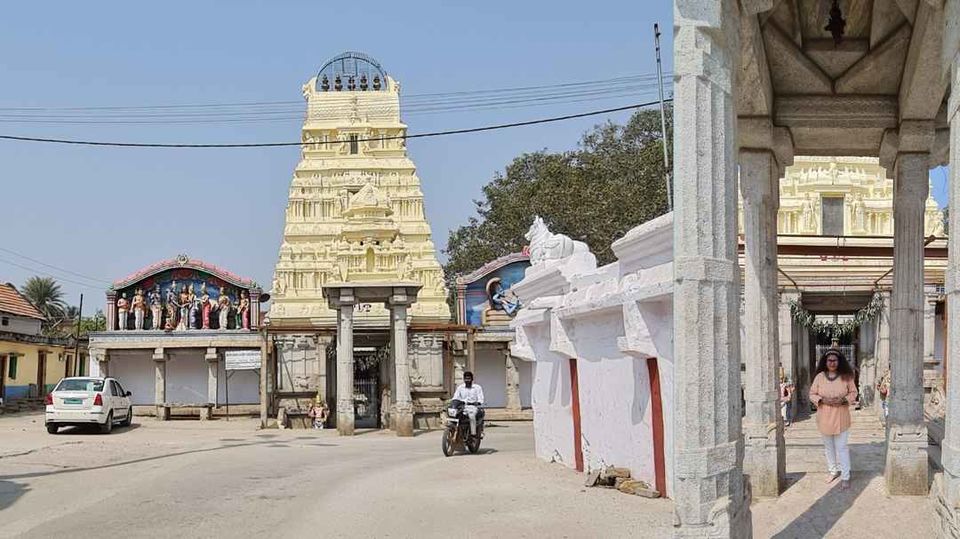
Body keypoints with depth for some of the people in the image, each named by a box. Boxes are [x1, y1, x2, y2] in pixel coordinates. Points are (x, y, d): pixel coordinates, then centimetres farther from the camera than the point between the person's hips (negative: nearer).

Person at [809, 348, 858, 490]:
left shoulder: (846, 377, -4)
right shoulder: (819, 377, -2)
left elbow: (853, 392, 2)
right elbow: (812, 394, 3)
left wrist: (843, 400, -16)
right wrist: (822, 400, -16)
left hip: (841, 417, -2)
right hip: (824, 417, 2)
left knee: (841, 447, -2)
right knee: (828, 446, 14)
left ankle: (845, 477, 4)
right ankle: (833, 470, 31)